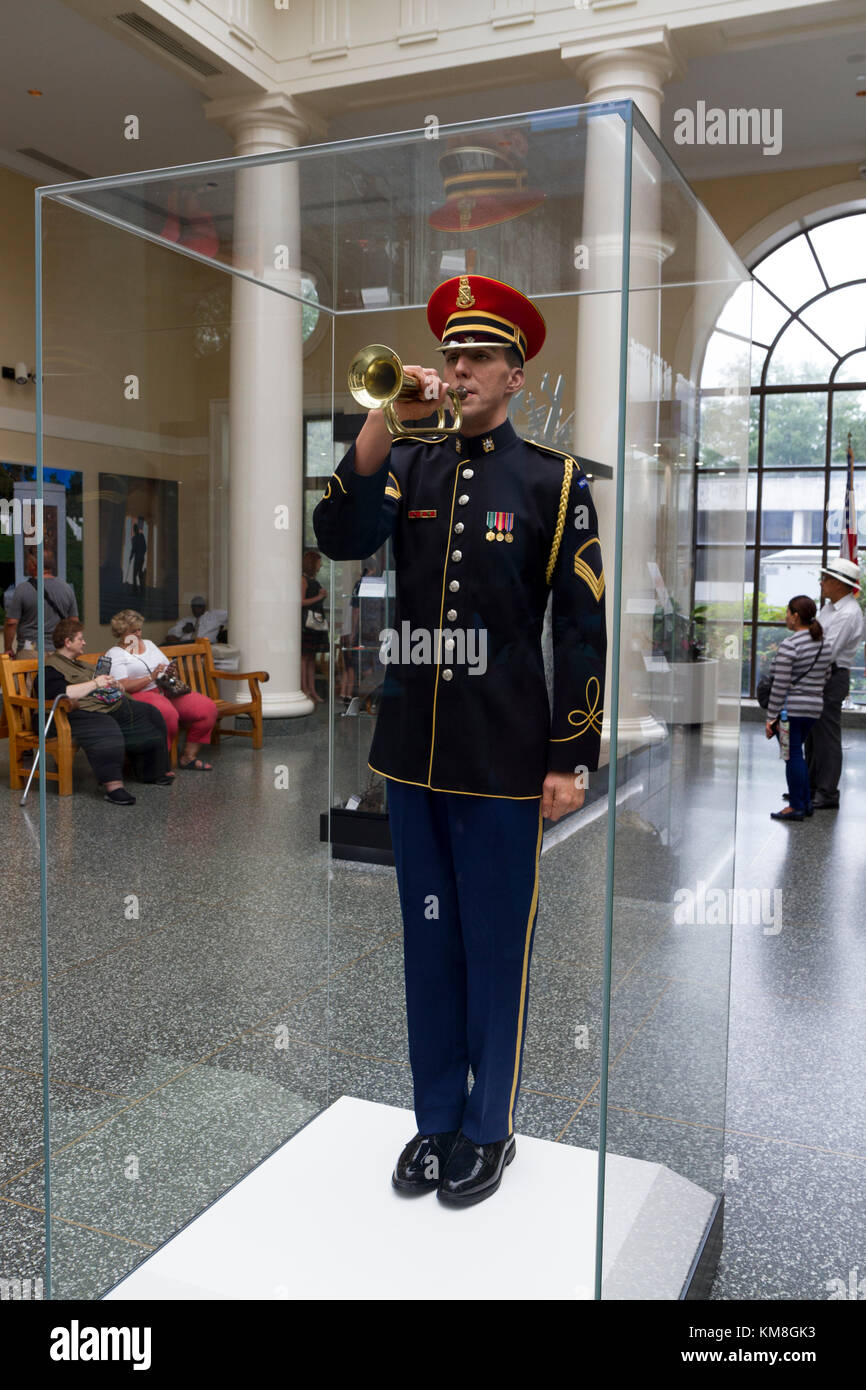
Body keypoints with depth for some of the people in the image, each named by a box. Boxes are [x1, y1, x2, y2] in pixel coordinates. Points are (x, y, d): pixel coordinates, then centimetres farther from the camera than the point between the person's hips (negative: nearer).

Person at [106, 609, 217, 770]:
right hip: (140, 695, -7)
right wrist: (151, 677, -17)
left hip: (168, 691, 7)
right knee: (167, 713, -41)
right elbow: (122, 687, -12)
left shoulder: (149, 644, 25)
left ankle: (189, 756, -5)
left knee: (207, 707, -14)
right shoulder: (114, 654, 2)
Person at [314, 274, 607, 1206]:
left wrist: (572, 759, -8)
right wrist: (386, 420, -17)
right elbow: (339, 539, -10)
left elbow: (583, 628, -4)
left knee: (496, 949, 8)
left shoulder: (553, 482, -1)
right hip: (411, 747, 4)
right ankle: (435, 1119, 32)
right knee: (428, 943, 14)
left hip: (504, 757, -3)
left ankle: (488, 1130, 28)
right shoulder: (408, 467, 8)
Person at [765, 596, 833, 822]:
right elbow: (824, 678, 13)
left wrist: (771, 717, -13)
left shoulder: (790, 646, -17)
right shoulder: (825, 643, 7)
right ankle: (806, 802, 22)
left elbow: (780, 686, -17)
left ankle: (796, 807, 6)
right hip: (814, 708, 8)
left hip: (791, 709, -8)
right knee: (796, 753, 19)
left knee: (793, 755, 0)